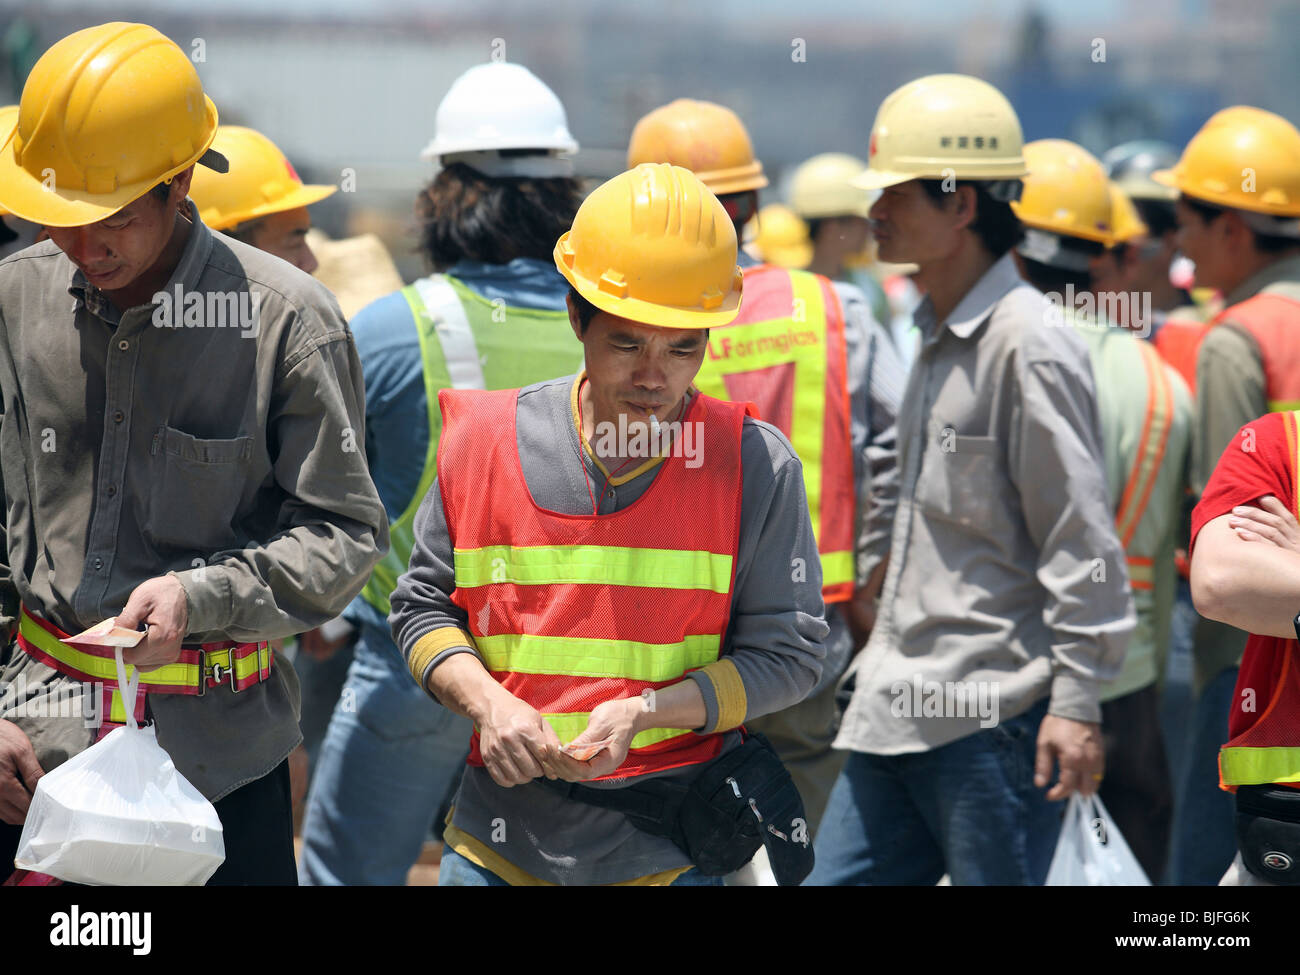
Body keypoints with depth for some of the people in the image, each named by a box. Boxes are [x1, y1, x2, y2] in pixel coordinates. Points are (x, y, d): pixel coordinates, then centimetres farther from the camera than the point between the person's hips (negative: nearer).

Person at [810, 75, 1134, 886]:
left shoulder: (1029, 345, -13)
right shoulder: (939, 340, 16)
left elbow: (1081, 537, -16)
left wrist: (1076, 700, -18)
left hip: (994, 714, -9)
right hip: (899, 709, 10)